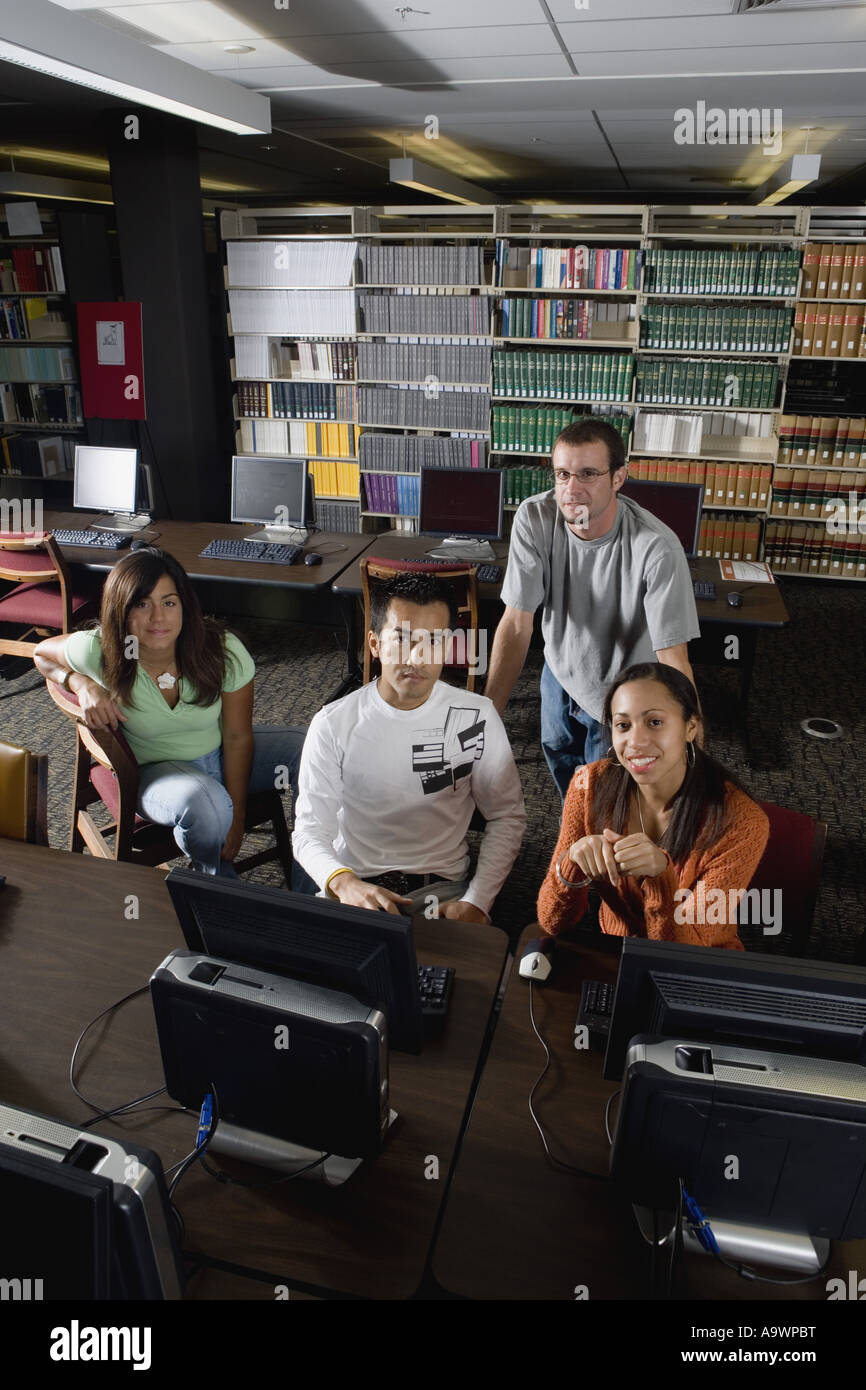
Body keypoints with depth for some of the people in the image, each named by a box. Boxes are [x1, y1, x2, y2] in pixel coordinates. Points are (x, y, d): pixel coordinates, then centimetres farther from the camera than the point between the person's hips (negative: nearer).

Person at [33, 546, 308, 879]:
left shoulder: (224, 651, -21)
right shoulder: (100, 651, -21)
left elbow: (237, 737, -12)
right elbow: (42, 654, 2)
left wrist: (237, 817, -12)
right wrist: (82, 685, -20)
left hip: (222, 757, 3)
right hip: (155, 769, -3)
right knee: (203, 804, -39)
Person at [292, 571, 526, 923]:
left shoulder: (476, 717, -4)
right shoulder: (333, 724, -6)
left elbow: (506, 815, 3)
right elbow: (310, 830, -7)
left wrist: (476, 902, -10)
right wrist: (343, 882, -29)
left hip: (443, 885, 1)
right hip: (354, 884, 0)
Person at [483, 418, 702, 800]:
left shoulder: (658, 549, -34)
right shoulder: (534, 519, -24)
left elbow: (673, 659, -33)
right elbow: (517, 625, -23)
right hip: (559, 671, 4)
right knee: (561, 763, 29)